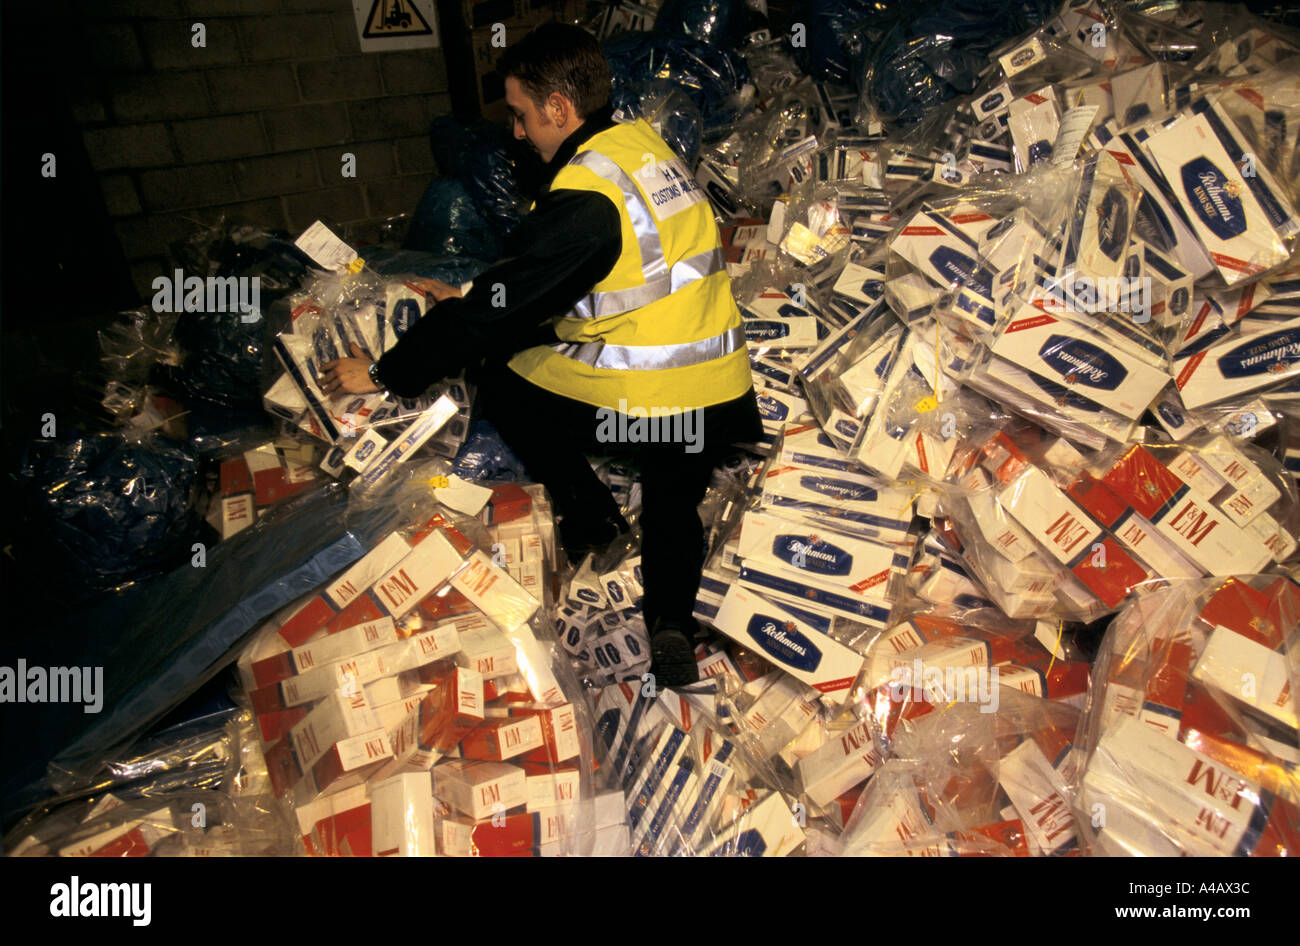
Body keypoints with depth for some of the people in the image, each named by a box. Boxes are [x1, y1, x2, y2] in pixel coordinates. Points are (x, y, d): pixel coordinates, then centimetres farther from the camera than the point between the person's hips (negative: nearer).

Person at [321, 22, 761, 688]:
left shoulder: (584, 196, -17)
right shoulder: (643, 143, 9)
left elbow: (499, 308, -15)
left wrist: (383, 373, -4)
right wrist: (470, 296, 22)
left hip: (643, 405, -8)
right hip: (723, 393, 9)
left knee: (498, 381, 14)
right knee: (673, 506, 33)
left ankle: (592, 521, 18)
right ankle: (672, 626, 20)